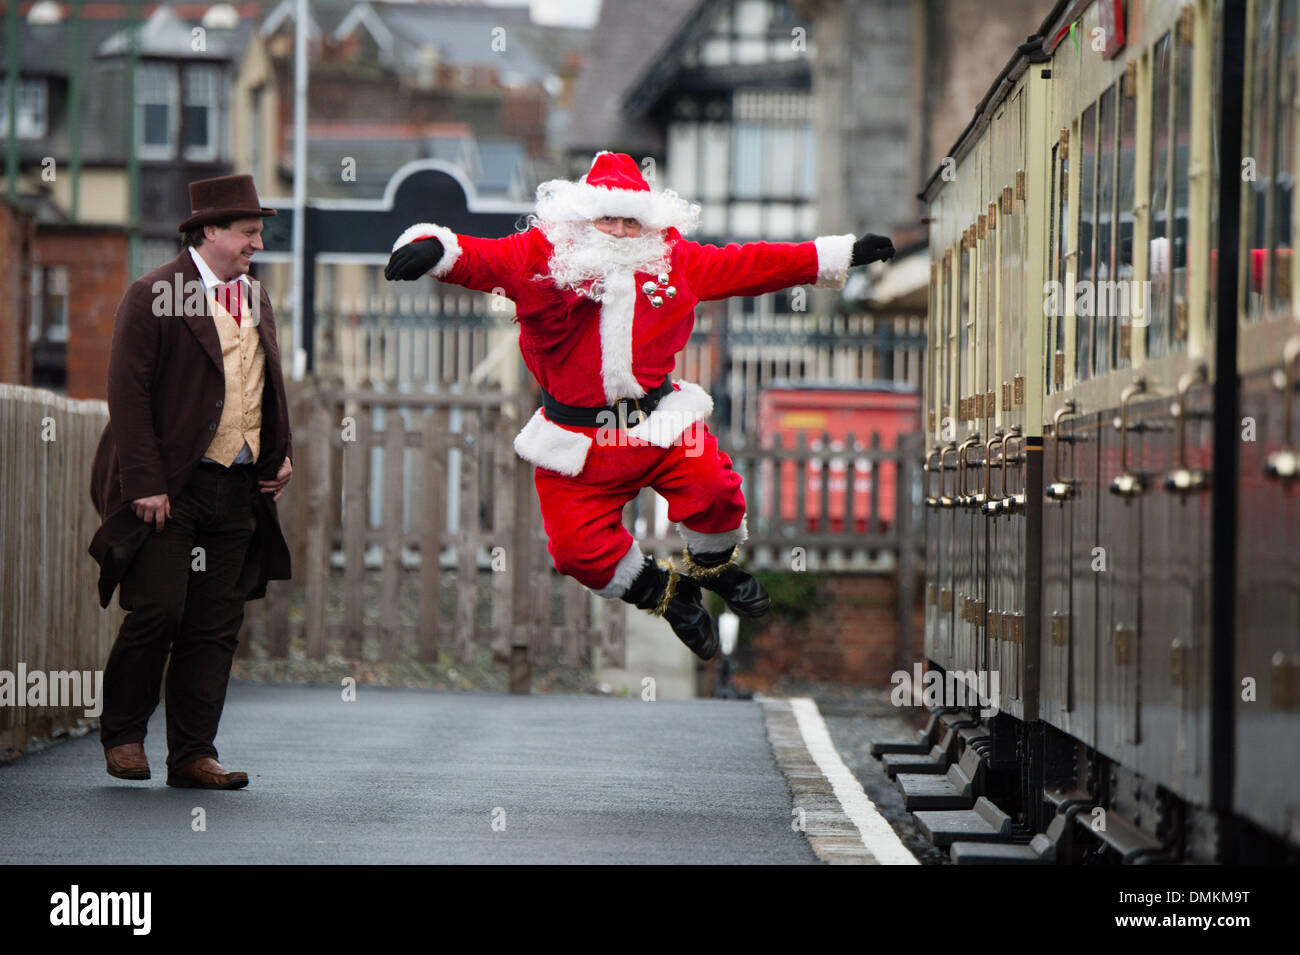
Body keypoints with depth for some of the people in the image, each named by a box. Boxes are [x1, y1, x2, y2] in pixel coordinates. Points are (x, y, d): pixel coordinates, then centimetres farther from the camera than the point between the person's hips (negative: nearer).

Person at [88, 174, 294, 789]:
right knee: (158, 609, -10)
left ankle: (192, 755, 9)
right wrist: (144, 485, -16)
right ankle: (122, 734, 9)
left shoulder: (256, 300, 16)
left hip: (239, 489, 6)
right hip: (170, 488, -6)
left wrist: (280, 455, 13)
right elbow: (128, 395, -11)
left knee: (215, 627, 4)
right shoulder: (152, 296, -7)